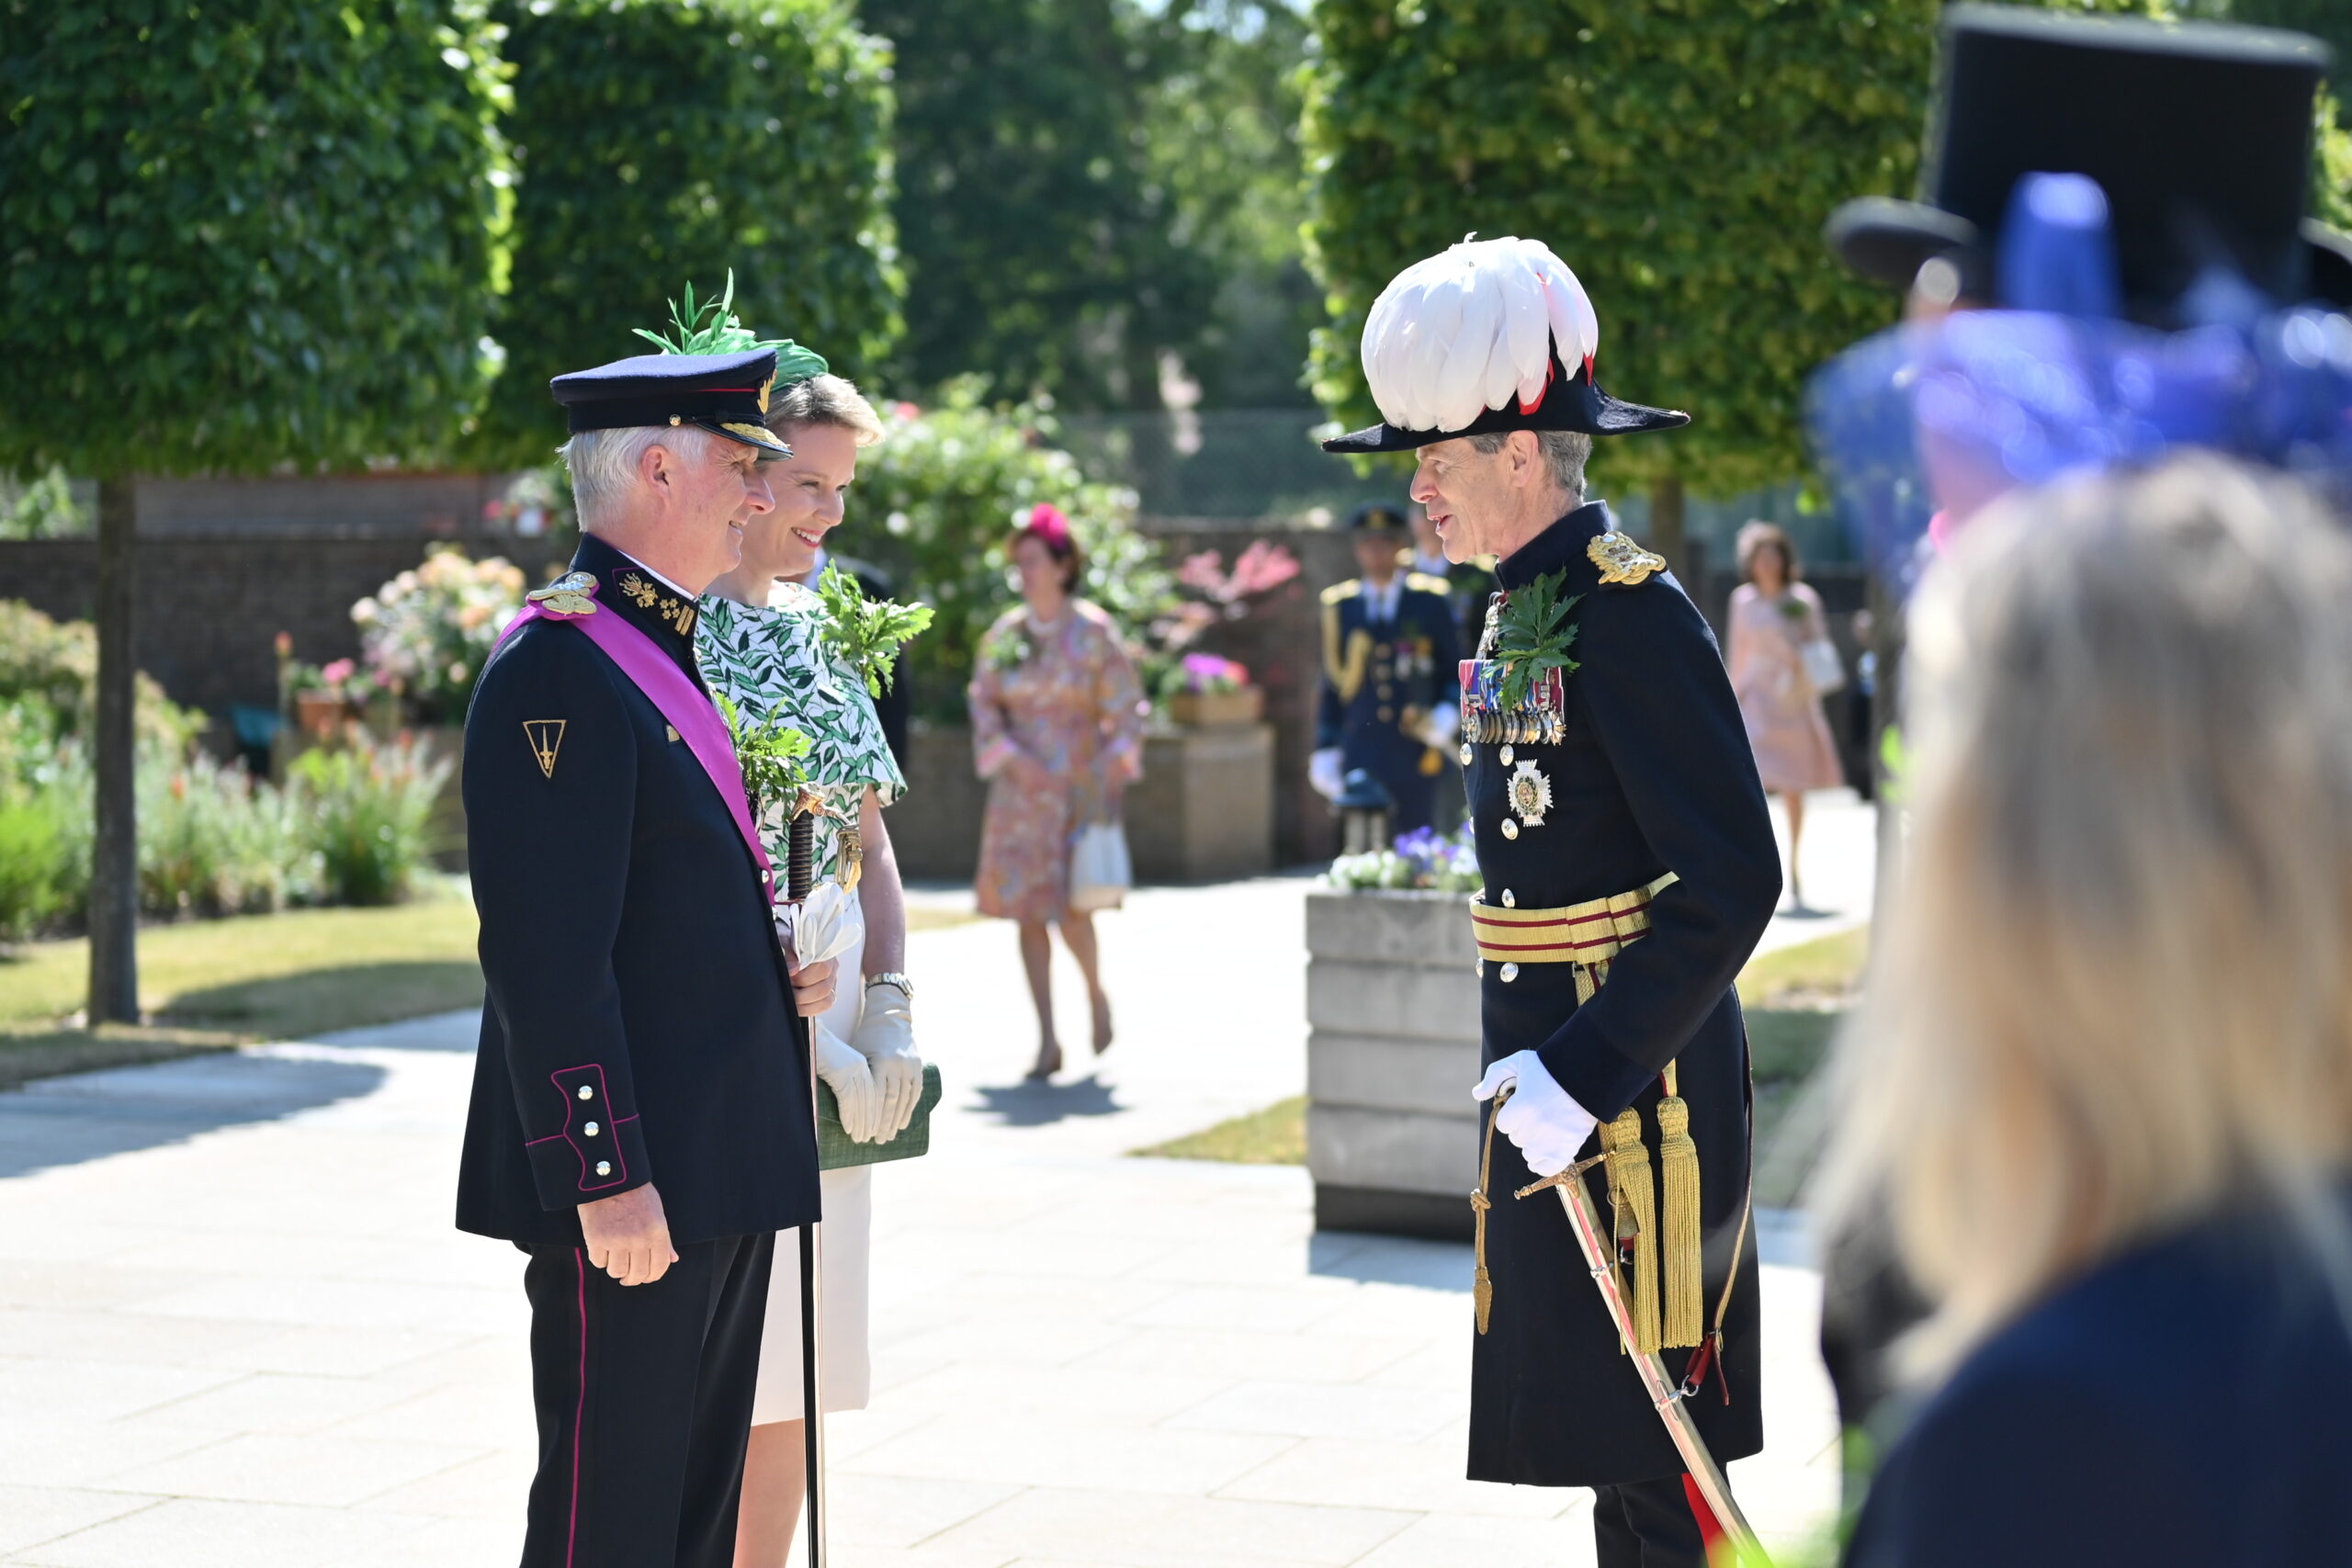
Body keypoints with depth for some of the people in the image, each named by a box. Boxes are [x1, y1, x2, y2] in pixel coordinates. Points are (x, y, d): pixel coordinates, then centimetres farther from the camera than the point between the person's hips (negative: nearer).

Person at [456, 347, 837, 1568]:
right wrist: (606, 1179, -23)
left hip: (721, 1168, 10)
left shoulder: (673, 648, 17)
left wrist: (782, 970, 9)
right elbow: (547, 954, -21)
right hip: (636, 1182, -10)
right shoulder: (558, 666, -15)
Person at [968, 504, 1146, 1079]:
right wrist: (1010, 756, -10)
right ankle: (1048, 1041, 6)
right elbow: (984, 703, 6)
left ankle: (1096, 993, 19)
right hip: (1021, 791, 4)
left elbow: (1123, 709, -2)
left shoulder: (1093, 632, -3)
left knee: (1069, 906, -12)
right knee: (1028, 912, 0)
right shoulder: (1003, 634, 6)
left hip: (1079, 788, -4)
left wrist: (1113, 778, -10)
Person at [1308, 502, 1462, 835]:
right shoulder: (1340, 606, 8)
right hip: (1360, 754, 0)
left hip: (1415, 755, 0)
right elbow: (1331, 686, 11)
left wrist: (1445, 717, -9)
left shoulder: (1430, 602, 5)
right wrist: (1325, 753, 8)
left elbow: (1456, 671, 8)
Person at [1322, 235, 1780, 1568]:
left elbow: (1733, 883, -23)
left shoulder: (1629, 612, -18)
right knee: (1615, 1460, 16)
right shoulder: (1531, 608, 12)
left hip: (1637, 1096, -10)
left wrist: (1586, 1073, -25)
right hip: (1562, 1080, 10)